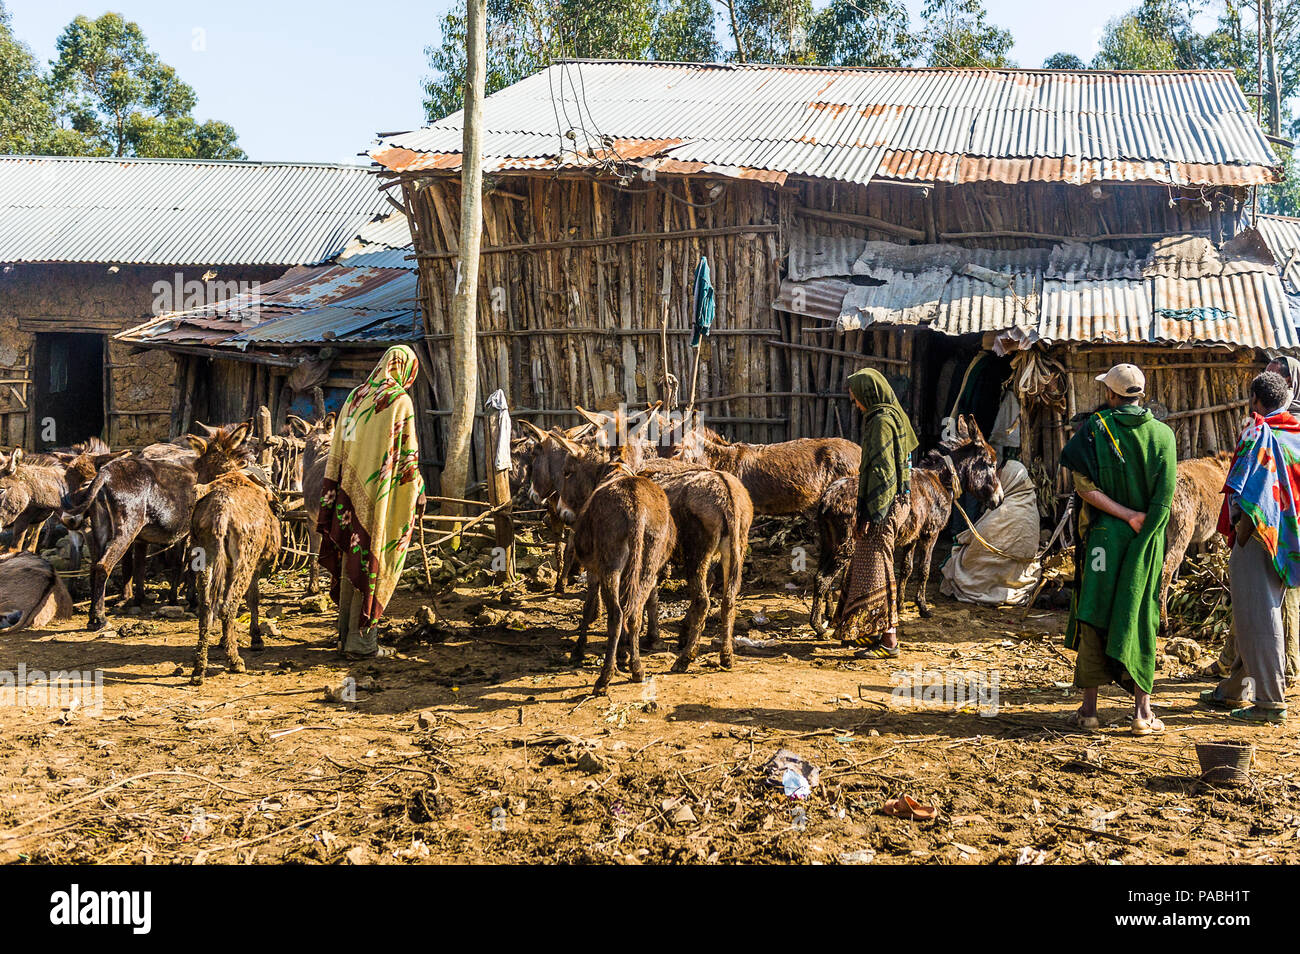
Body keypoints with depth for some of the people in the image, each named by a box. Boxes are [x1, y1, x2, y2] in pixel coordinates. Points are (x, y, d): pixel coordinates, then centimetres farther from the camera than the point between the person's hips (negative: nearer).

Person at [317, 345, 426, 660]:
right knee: (371, 565, 0)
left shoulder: (355, 397, 11)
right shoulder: (400, 401, -9)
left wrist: (332, 495, 16)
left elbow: (337, 450, 12)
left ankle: (345, 633, 22)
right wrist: (417, 490, 4)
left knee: (349, 561, 14)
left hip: (349, 493, 6)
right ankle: (360, 640, 4)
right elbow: (407, 453, -10)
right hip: (379, 496, -6)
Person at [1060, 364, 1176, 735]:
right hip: (1147, 541, 2)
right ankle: (1143, 710, 9)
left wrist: (1126, 515, -10)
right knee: (1140, 620, 9)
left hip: (1102, 534, -2)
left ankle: (1089, 708, 8)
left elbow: (1085, 486, -14)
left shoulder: (1096, 428, -6)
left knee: (1093, 615, 5)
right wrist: (1140, 522, 1)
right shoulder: (1162, 434, 1)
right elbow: (1165, 495, -5)